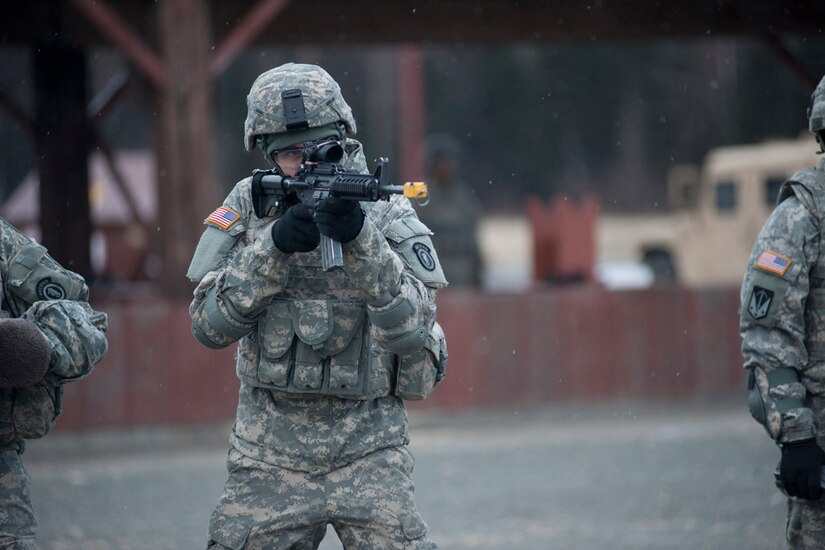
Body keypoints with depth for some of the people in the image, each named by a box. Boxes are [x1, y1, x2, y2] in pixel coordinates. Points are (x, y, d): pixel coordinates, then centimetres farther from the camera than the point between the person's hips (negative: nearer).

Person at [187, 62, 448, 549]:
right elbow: (210, 326, -5)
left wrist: (361, 241, -26)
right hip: (269, 455, 2)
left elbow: (412, 332, -14)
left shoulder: (388, 215, -2)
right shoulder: (248, 209, 3)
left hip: (367, 453, -2)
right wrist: (273, 248, -19)